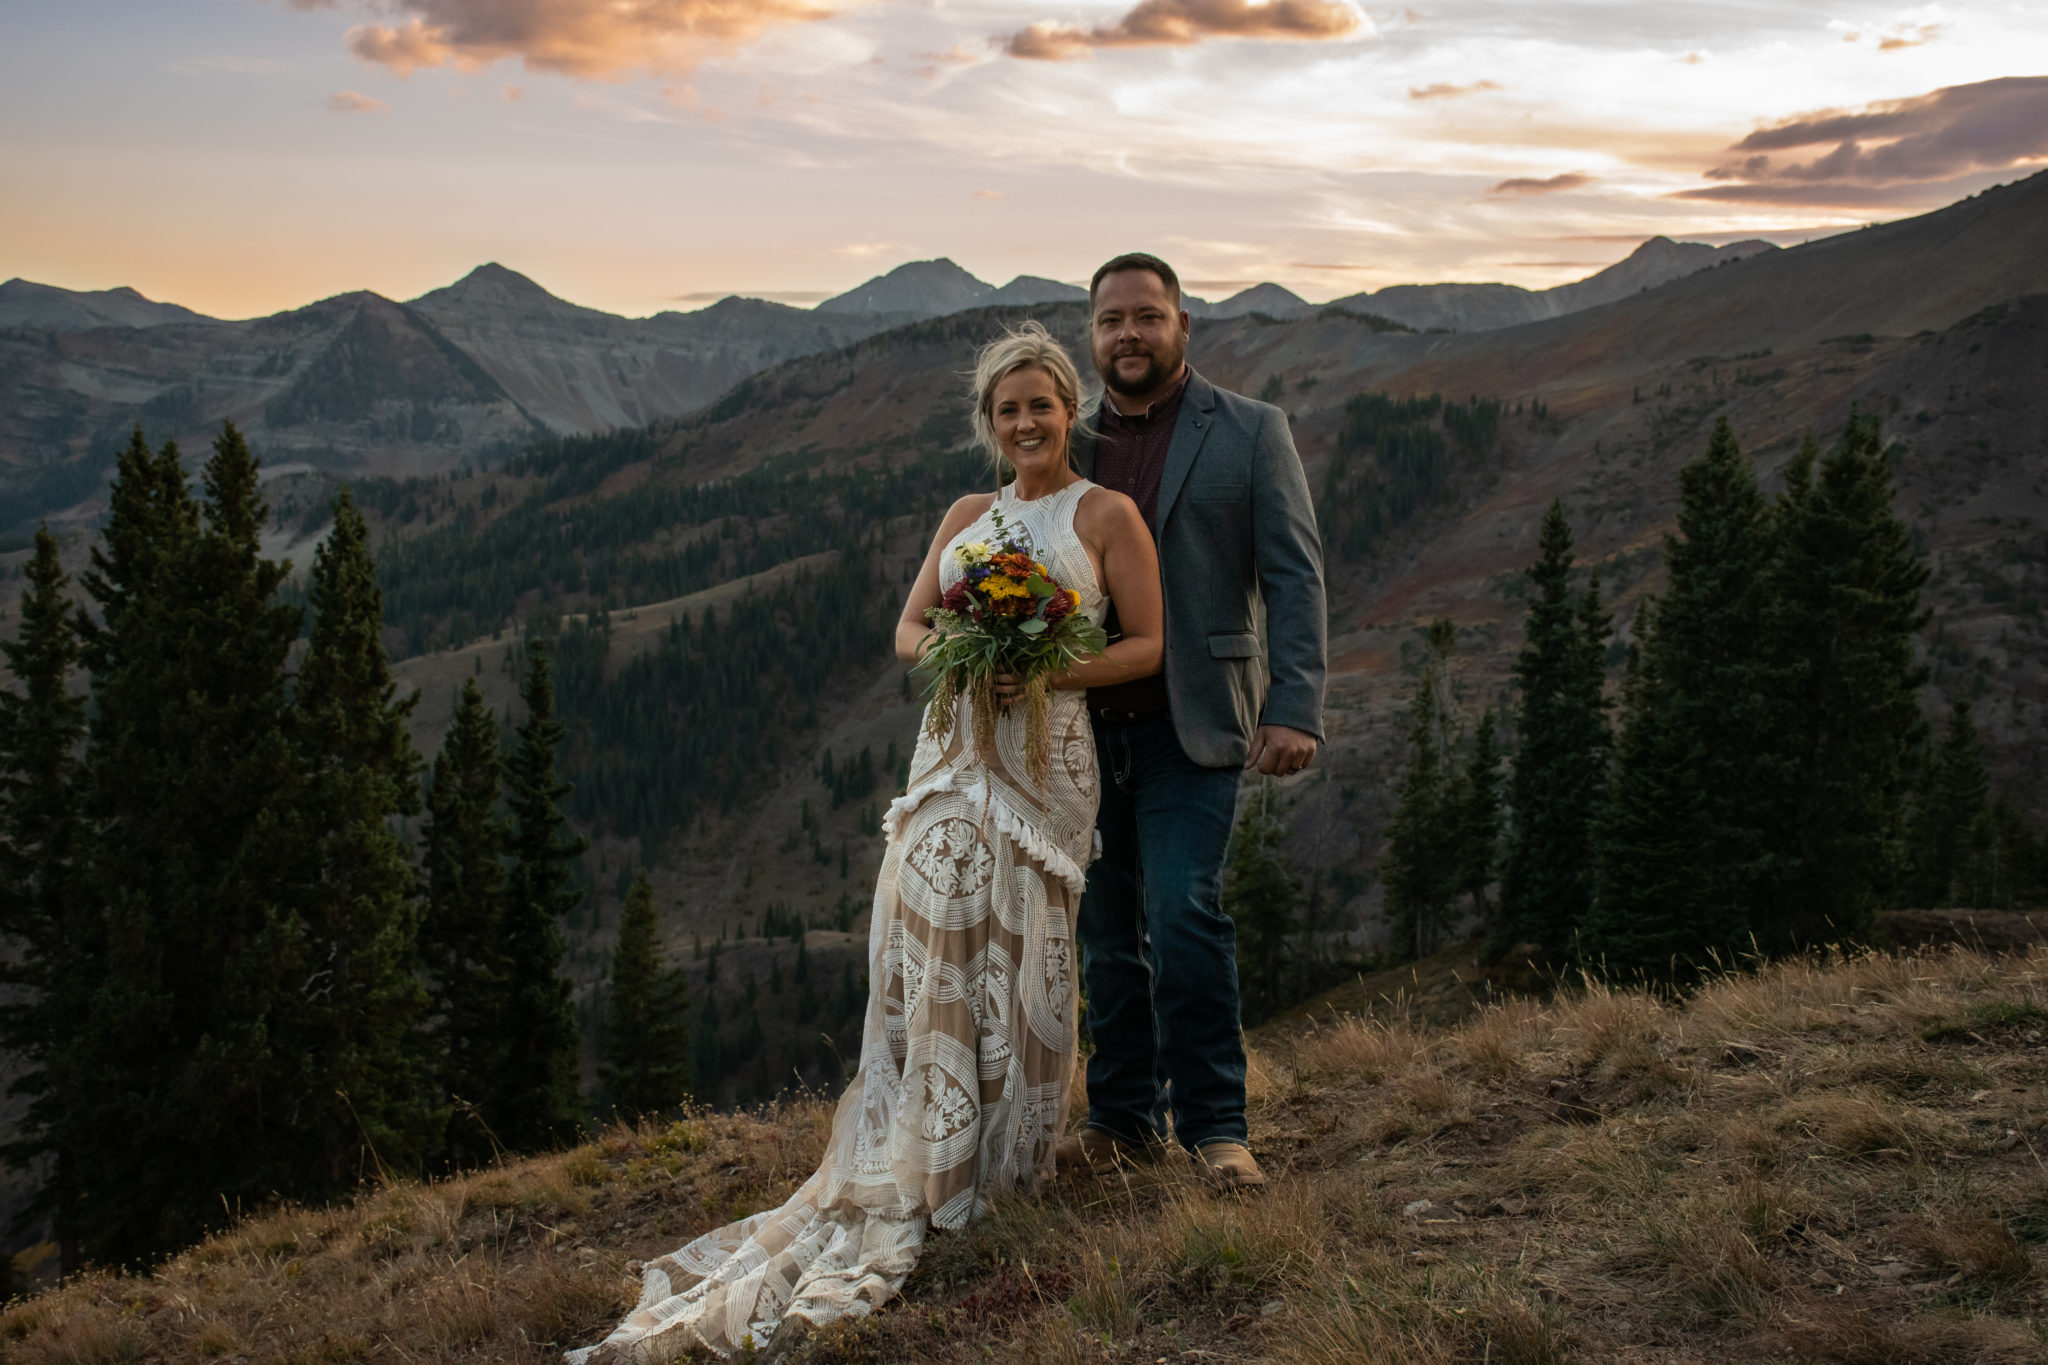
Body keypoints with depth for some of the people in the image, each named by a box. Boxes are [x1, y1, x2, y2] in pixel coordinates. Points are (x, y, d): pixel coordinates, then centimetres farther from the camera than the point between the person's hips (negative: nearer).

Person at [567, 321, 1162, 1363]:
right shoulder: (967, 516, 17)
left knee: (1018, 959, -3)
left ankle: (999, 1165, 11)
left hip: (1045, 759, -4)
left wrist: (1051, 669, -14)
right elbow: (908, 628, 16)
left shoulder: (1106, 515, 3)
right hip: (953, 753, 4)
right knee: (928, 944, -3)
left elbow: (1147, 644, 0)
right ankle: (920, 1167, 4)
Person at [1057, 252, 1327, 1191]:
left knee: (1183, 914, -14)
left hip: (1192, 725, -4)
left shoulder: (1249, 432, 2)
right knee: (1105, 931, 9)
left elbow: (1294, 576, -4)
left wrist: (1294, 708, -15)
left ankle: (1212, 1123, -1)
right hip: (1084, 722, 4)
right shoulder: (1069, 443, 12)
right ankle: (1123, 1117, 21)